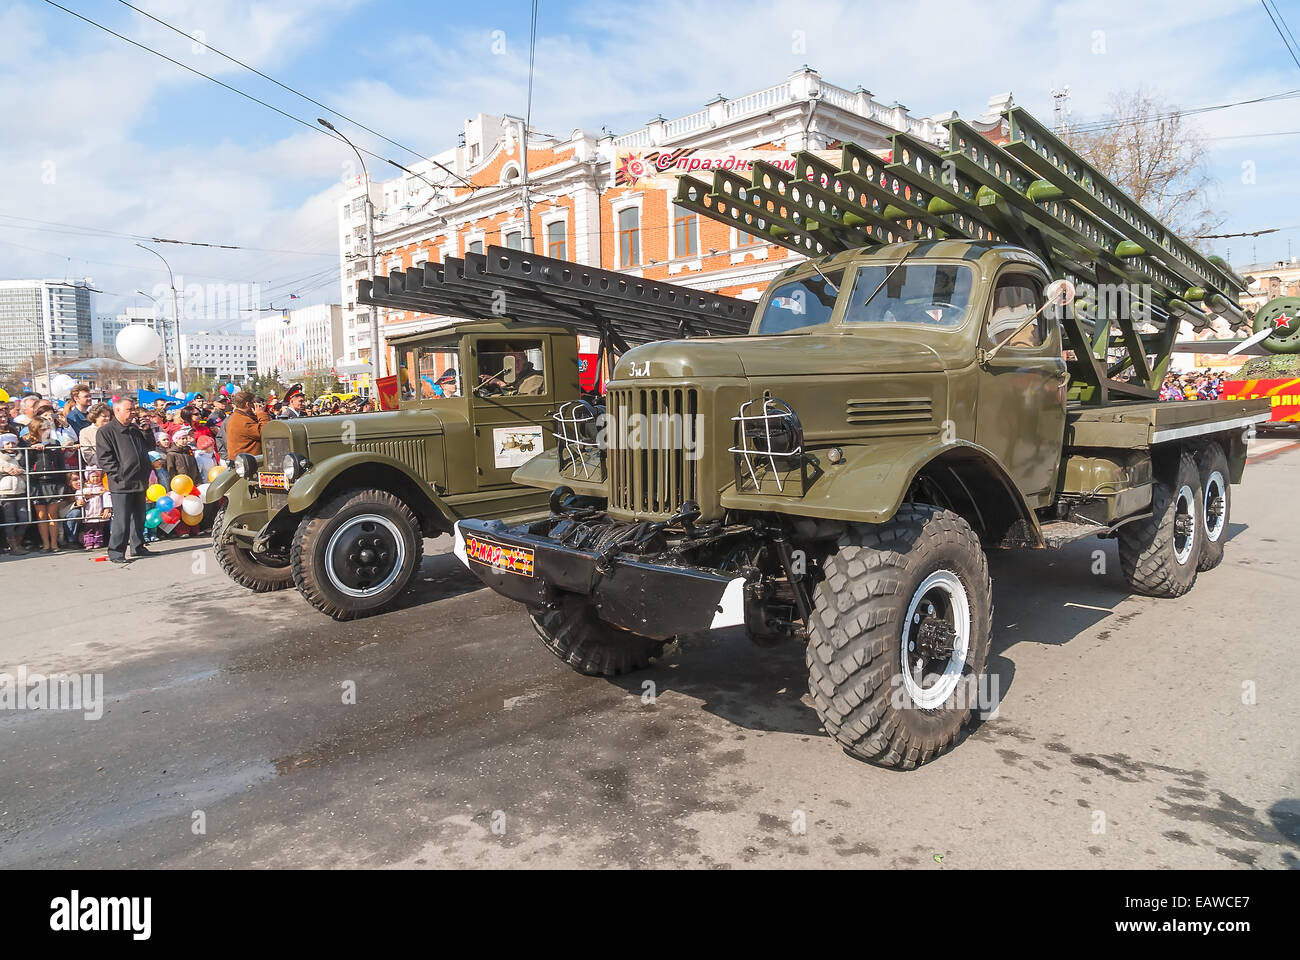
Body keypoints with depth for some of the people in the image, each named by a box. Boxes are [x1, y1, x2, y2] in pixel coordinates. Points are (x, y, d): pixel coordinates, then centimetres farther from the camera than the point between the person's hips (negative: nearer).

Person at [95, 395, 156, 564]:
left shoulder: (135, 429, 18)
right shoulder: (106, 431, -4)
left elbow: (149, 447, 26)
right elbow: (104, 457, -9)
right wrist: (119, 475, -15)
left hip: (139, 482, 7)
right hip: (121, 484, -7)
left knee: (139, 517, 14)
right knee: (122, 520, -7)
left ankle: (138, 547, 25)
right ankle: (116, 552, 1)